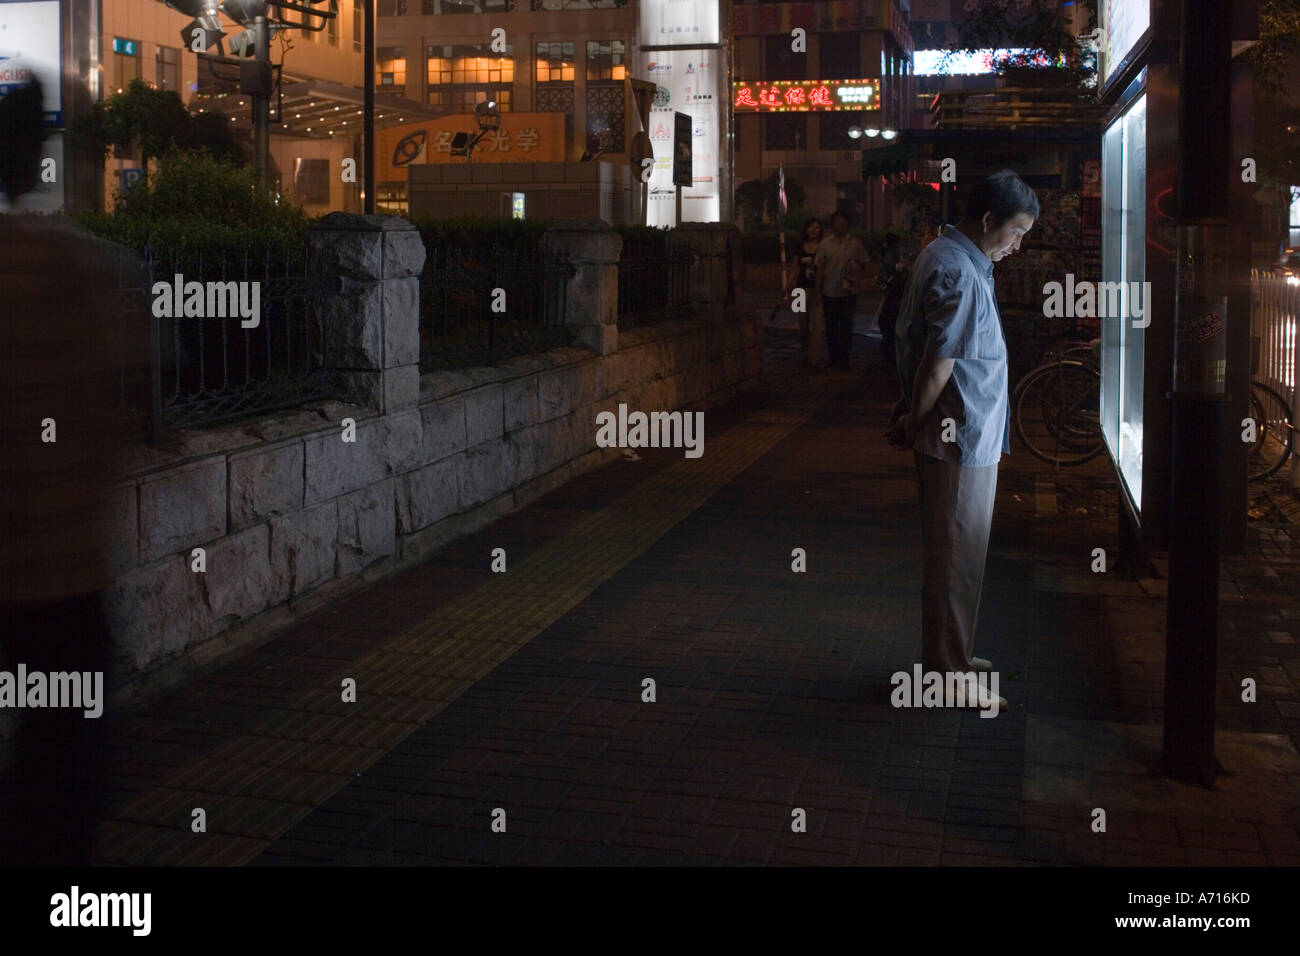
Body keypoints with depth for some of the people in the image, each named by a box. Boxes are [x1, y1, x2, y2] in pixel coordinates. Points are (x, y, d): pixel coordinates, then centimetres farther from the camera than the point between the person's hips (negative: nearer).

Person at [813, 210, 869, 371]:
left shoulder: (856, 243, 4)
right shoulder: (825, 244, 3)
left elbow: (863, 266, 11)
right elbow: (820, 268, 5)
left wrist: (857, 278, -8)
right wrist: (818, 290, 1)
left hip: (849, 291, -1)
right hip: (830, 292, 1)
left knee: (846, 326, -1)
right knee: (831, 327, 7)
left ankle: (844, 358, 8)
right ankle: (834, 359, 17)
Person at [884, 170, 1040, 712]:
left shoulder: (947, 257, 12)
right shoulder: (958, 274, -22)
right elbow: (939, 363, -23)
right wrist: (913, 424, -11)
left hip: (962, 435, 10)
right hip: (960, 437, -10)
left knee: (953, 551, 19)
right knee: (957, 557, 0)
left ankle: (950, 654, 32)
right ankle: (949, 675, 11)